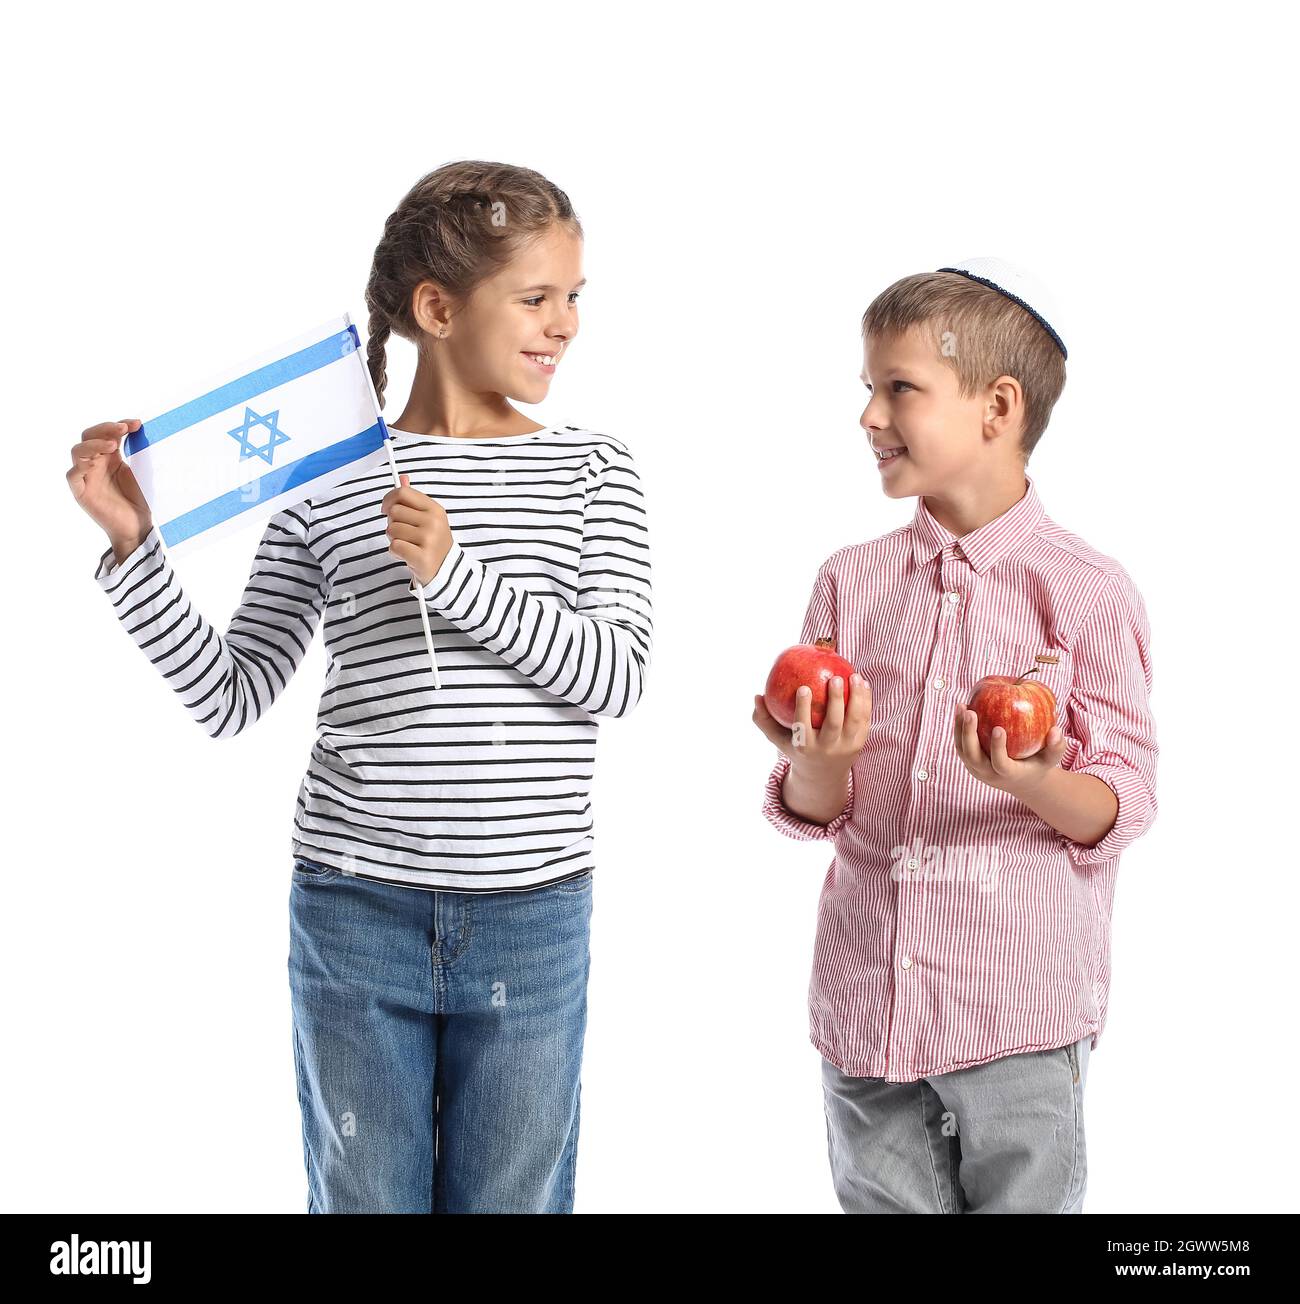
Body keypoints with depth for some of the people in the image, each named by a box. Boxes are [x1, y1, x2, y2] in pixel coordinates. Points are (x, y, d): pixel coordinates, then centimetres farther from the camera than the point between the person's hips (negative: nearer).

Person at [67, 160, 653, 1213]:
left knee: (512, 1201, 11)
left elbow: (617, 676, -10)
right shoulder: (329, 481, 1)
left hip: (533, 920, 0)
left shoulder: (591, 469, 2)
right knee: (363, 1201, 12)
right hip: (353, 909, 0)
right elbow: (230, 699, 2)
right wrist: (133, 542, -8)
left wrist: (456, 574, -21)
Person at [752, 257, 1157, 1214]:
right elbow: (815, 812, 6)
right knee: (880, 1198, 12)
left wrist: (1035, 783, -25)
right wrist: (817, 761, -16)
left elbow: (1122, 806, -5)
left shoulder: (1087, 591, -5)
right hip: (866, 997, 3)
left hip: (1021, 1002, -3)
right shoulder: (851, 580, 6)